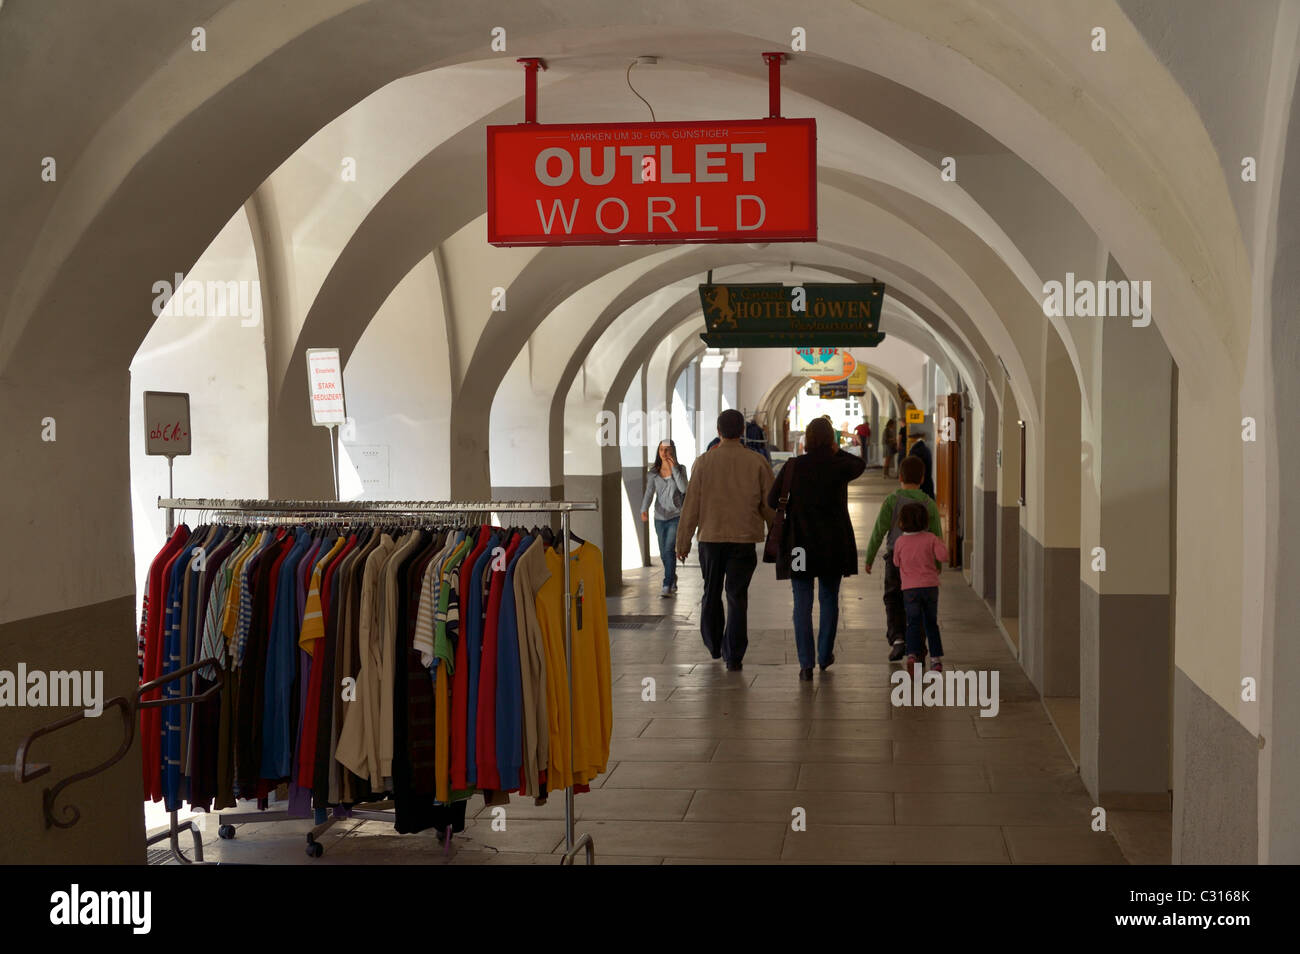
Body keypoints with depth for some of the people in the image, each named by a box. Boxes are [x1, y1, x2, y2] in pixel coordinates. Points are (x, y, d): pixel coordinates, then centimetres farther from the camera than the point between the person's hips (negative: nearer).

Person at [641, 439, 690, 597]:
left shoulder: (680, 469, -3)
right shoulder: (653, 473, 2)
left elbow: (683, 488, -18)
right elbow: (649, 493, -8)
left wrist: (673, 468, -18)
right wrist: (644, 511, -25)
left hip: (676, 516, -3)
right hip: (660, 518, 3)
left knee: (669, 550, -17)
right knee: (664, 554, 12)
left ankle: (667, 586, -16)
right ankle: (673, 581, 33)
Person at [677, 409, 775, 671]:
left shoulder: (704, 462, -2)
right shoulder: (757, 462, -2)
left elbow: (691, 505, -1)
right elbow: (770, 504, 0)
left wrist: (683, 541, 5)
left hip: (710, 538, 1)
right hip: (744, 538, -1)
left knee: (712, 593, 17)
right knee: (737, 596, 3)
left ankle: (714, 645, 30)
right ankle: (733, 657, 0)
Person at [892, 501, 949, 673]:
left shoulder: (900, 542, -2)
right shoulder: (931, 538, -4)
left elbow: (897, 562, 9)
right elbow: (943, 555, -12)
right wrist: (940, 544, 5)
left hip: (910, 588, -1)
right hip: (930, 586, 1)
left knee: (913, 623, 1)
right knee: (931, 622, 13)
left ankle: (912, 655, -21)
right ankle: (936, 659, 11)